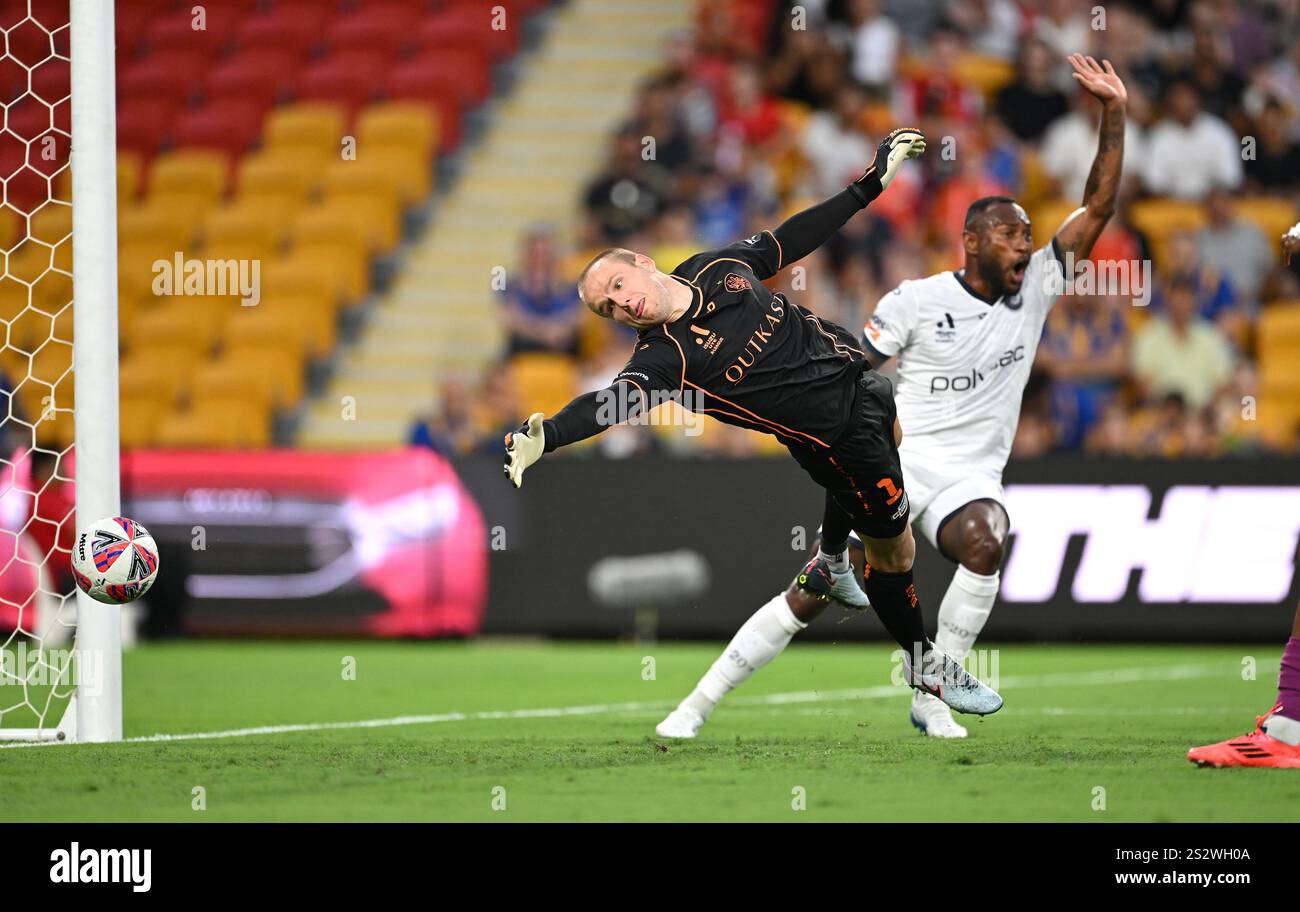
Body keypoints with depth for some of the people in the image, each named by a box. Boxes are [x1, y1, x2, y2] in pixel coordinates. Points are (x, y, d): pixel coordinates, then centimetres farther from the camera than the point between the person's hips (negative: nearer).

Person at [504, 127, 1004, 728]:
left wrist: (870, 186, 9)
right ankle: (923, 663, 26)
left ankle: (828, 566, 54)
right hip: (836, 431, -7)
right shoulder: (665, 356, -24)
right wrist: (545, 436, -56)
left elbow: (791, 239, 6)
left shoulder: (718, 267, -7)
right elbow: (610, 403, -39)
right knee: (893, 548, 2)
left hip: (859, 377, 7)